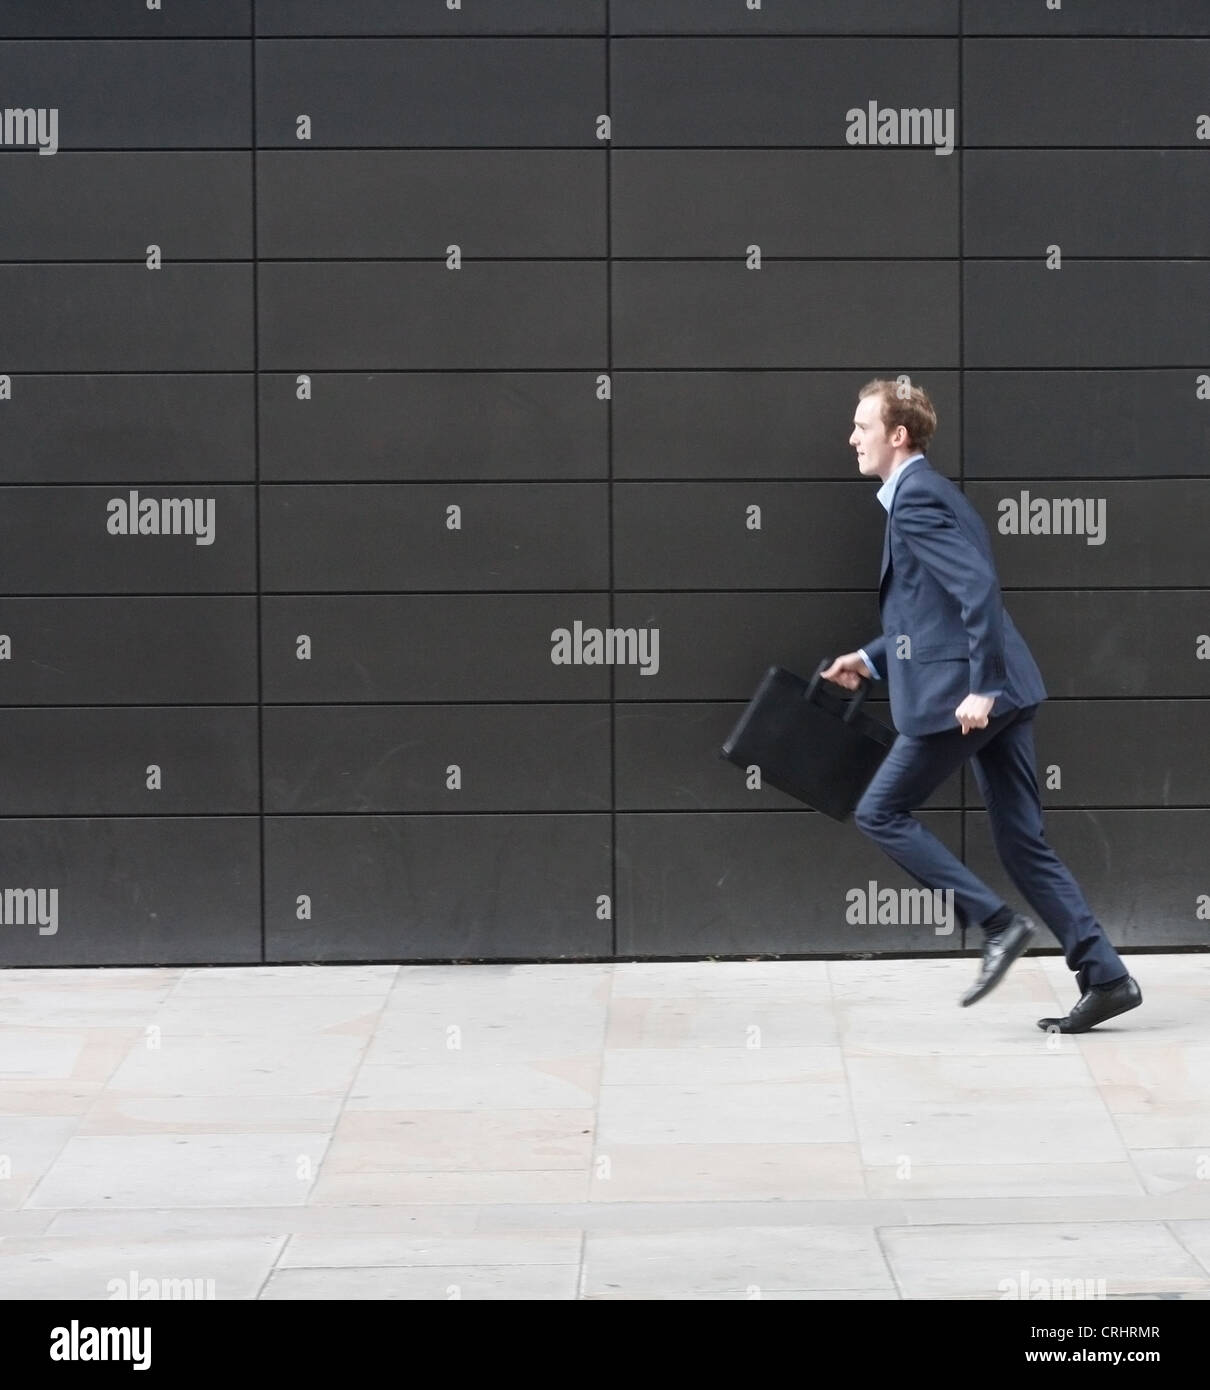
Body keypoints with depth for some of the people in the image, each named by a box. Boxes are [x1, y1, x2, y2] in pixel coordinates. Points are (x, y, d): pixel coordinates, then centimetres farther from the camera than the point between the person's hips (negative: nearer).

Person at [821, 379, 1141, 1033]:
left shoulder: (915, 498, -11)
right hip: (997, 692, 10)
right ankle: (1105, 976, 4)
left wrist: (980, 686, -25)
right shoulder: (927, 491, 21)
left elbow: (977, 587, -22)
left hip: (961, 695, -10)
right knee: (1022, 843, 8)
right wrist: (871, 658, 23)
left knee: (881, 812, 2)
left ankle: (997, 925, -4)